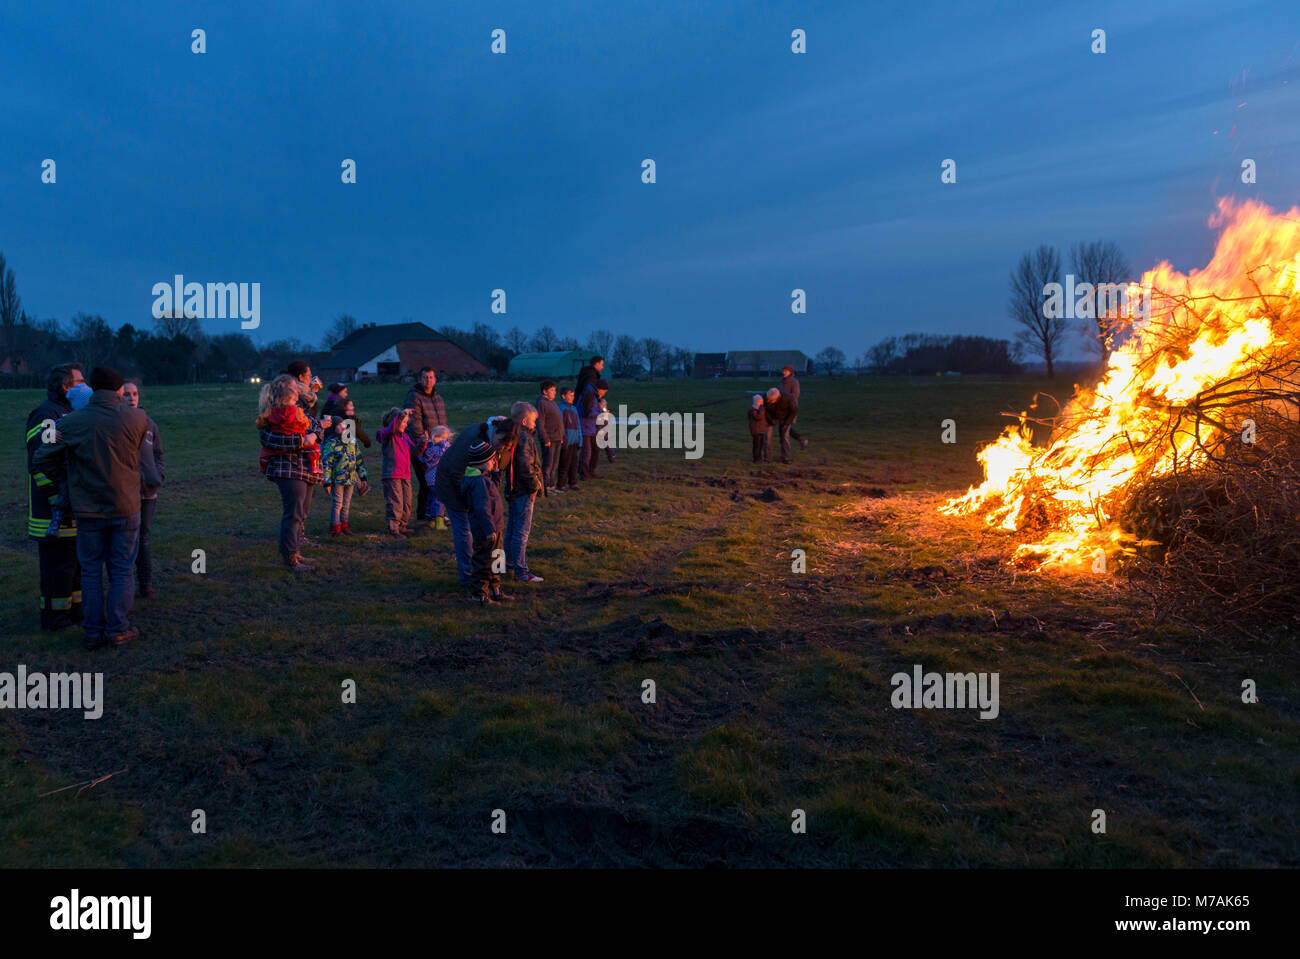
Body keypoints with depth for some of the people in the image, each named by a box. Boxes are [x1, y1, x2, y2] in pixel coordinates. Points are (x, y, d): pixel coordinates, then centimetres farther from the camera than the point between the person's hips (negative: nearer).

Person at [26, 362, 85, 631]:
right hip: (56, 511, -10)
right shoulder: (45, 415, -15)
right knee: (59, 563, -2)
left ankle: (75, 609, 27)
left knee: (77, 561, 16)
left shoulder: (70, 414, 17)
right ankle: (56, 619, 7)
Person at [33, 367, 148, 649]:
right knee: (121, 570, 11)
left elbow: (41, 460, -6)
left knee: (91, 570, 12)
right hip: (125, 508, -1)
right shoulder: (137, 419, -11)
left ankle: (94, 632, 17)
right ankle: (118, 628, 14)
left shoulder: (71, 422, -9)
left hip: (88, 510, 1)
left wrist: (66, 474, 11)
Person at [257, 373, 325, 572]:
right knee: (293, 513, -12)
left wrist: (314, 435, -9)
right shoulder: (271, 416, -7)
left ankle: (296, 552, 23)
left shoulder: (298, 412, 17)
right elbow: (268, 438, -19)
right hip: (288, 468, -9)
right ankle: (289, 557, -10)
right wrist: (300, 441, -21)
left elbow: (317, 425, 15)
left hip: (306, 469, 9)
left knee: (300, 512, 14)